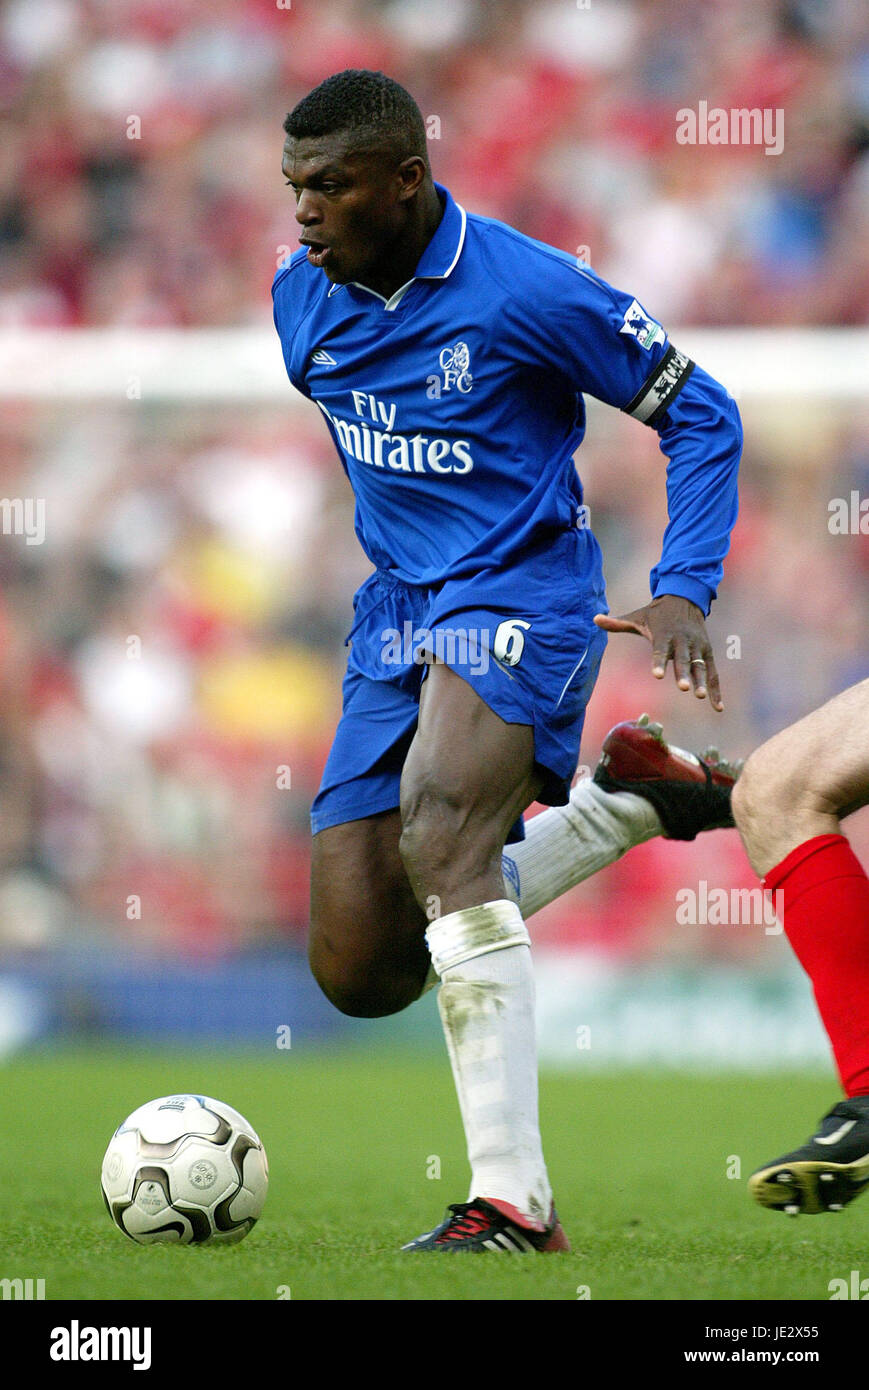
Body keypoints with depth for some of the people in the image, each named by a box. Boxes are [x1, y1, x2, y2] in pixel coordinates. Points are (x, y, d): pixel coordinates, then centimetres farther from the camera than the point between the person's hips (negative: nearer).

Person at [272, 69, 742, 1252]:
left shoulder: (525, 290, -14)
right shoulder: (303, 301, 5)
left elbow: (699, 414, -5)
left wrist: (683, 592, -15)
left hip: (521, 597, -7)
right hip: (394, 621, 7)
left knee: (437, 829, -35)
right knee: (360, 969, 1)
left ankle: (514, 1197, -35)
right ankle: (637, 800, 19)